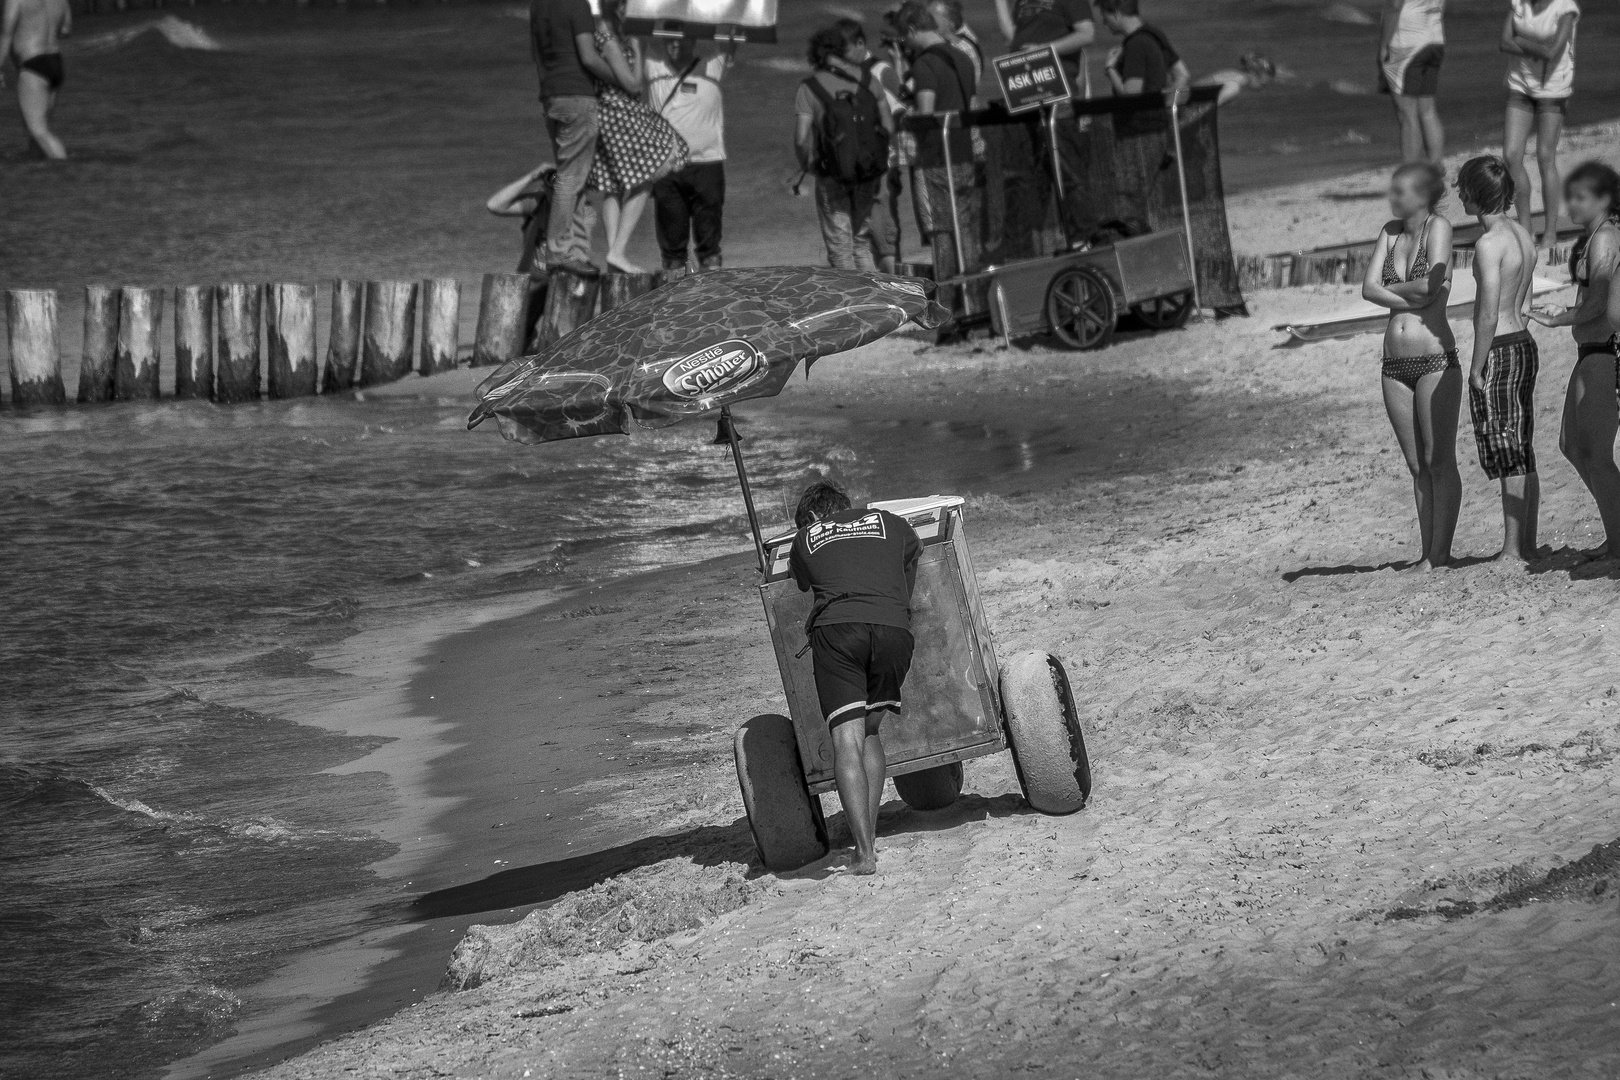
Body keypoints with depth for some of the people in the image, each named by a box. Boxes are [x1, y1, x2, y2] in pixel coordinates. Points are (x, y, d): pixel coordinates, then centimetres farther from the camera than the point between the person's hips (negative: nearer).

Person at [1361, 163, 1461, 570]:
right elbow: (1368, 288, 1)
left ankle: (1440, 553, -3)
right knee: (1417, 465, 8)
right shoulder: (1391, 231, 12)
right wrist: (1411, 297, -11)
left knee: (1439, 461, -4)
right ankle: (1427, 554, 11)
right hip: (1396, 363, 6)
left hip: (1436, 358, -6)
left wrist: (1393, 288, -1)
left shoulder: (1439, 227, -5)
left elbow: (1431, 285, -17)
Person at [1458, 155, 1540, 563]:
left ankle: (1513, 549, -2)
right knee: (1524, 455, 13)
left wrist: (1476, 368, -13)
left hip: (1499, 350, -9)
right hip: (1525, 344, 9)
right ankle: (1527, 545, 17)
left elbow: (1488, 315, -20)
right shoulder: (1524, 235, 10)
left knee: (1508, 458, -5)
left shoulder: (1489, 243, -17)